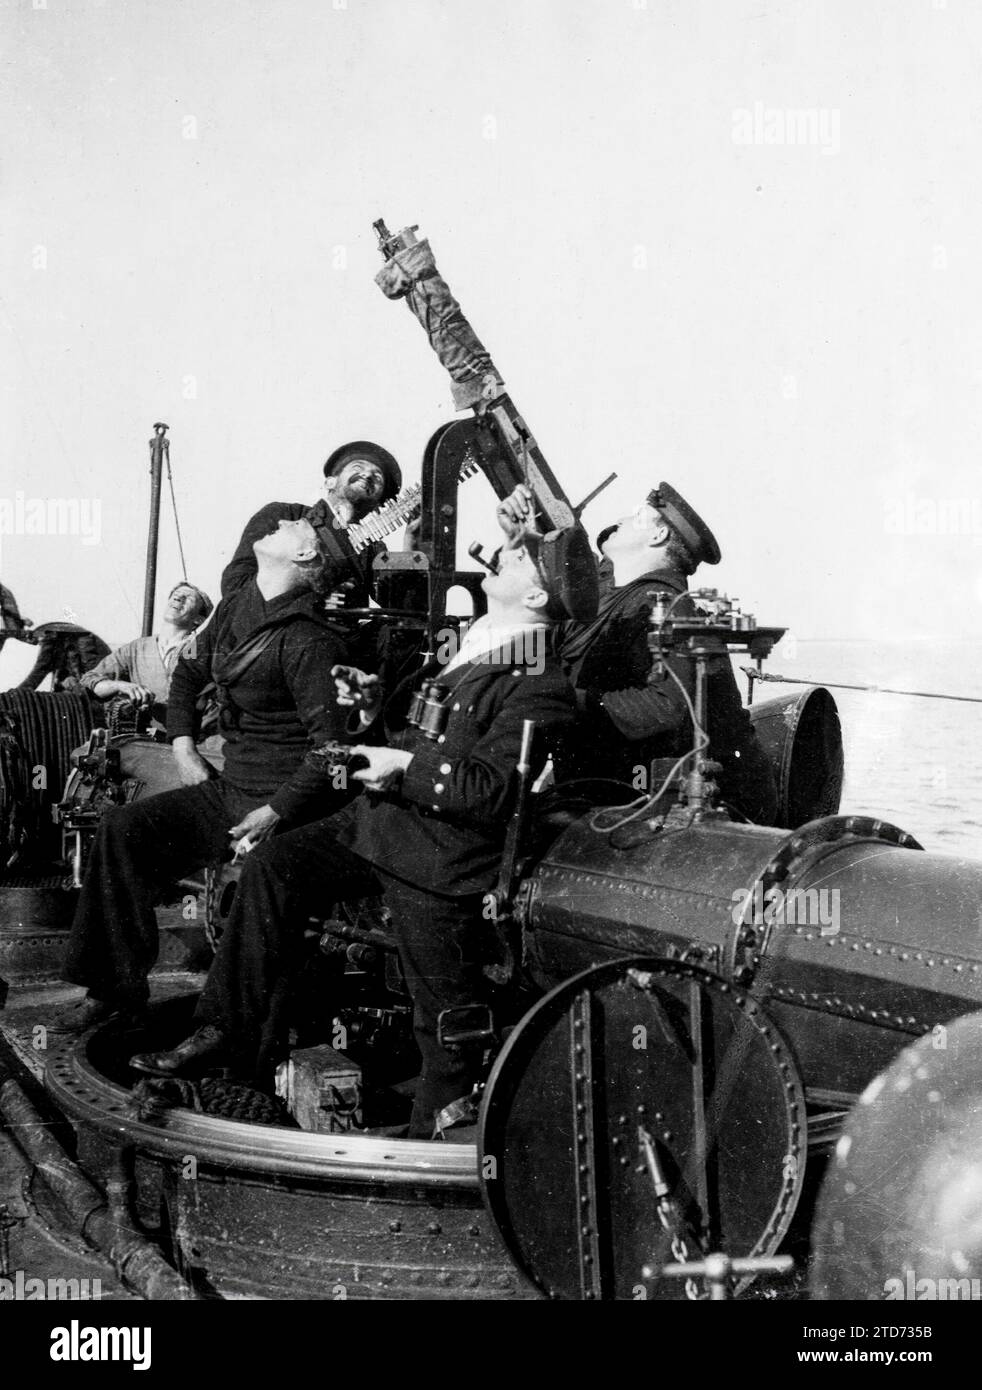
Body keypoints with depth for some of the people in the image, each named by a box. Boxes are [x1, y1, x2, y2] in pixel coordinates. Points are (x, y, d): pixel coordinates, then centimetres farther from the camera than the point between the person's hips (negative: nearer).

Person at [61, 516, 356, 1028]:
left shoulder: (308, 640, -17)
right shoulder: (234, 609, 8)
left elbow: (332, 749, -20)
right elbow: (188, 673, 26)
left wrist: (276, 812, -21)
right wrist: (183, 749, 16)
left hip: (290, 804, -8)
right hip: (229, 789, 8)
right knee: (123, 828, -4)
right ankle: (115, 986, 1)